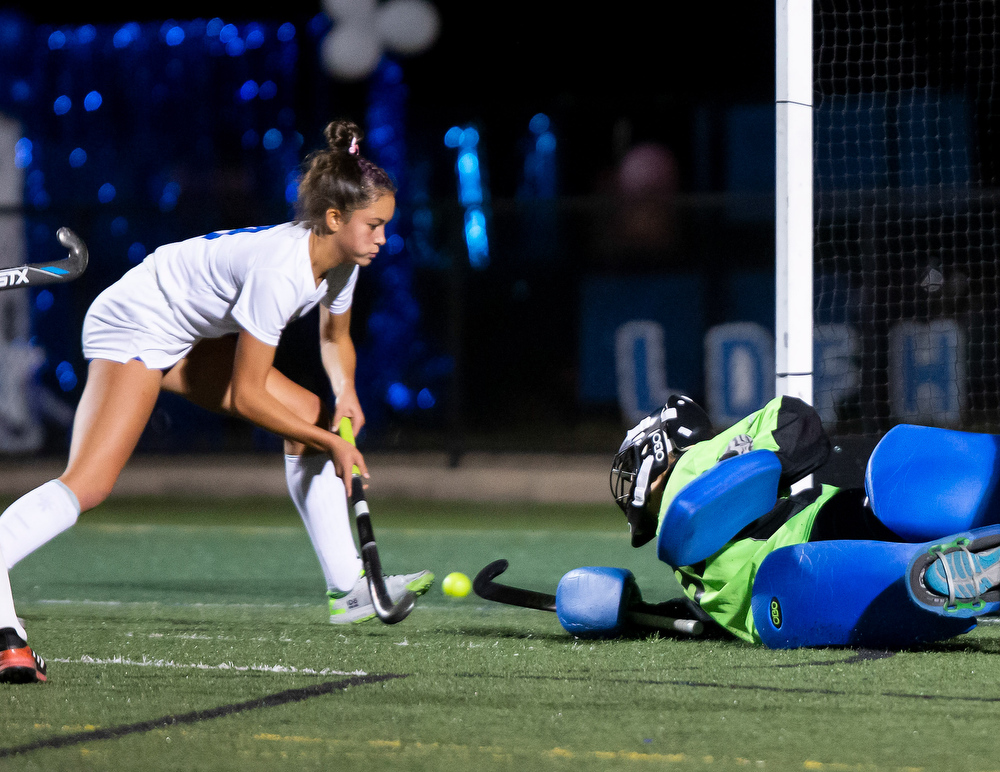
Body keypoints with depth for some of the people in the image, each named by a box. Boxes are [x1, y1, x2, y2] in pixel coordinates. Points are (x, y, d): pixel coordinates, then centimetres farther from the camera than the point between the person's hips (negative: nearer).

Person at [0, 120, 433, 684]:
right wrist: (332, 443, -17)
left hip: (191, 339, 10)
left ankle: (347, 586, 13)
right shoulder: (279, 271, -32)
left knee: (314, 417, 7)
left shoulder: (341, 260, -5)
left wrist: (346, 393, -4)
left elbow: (335, 337, 17)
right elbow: (247, 396, -27)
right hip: (133, 327, -10)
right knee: (89, 484, -28)